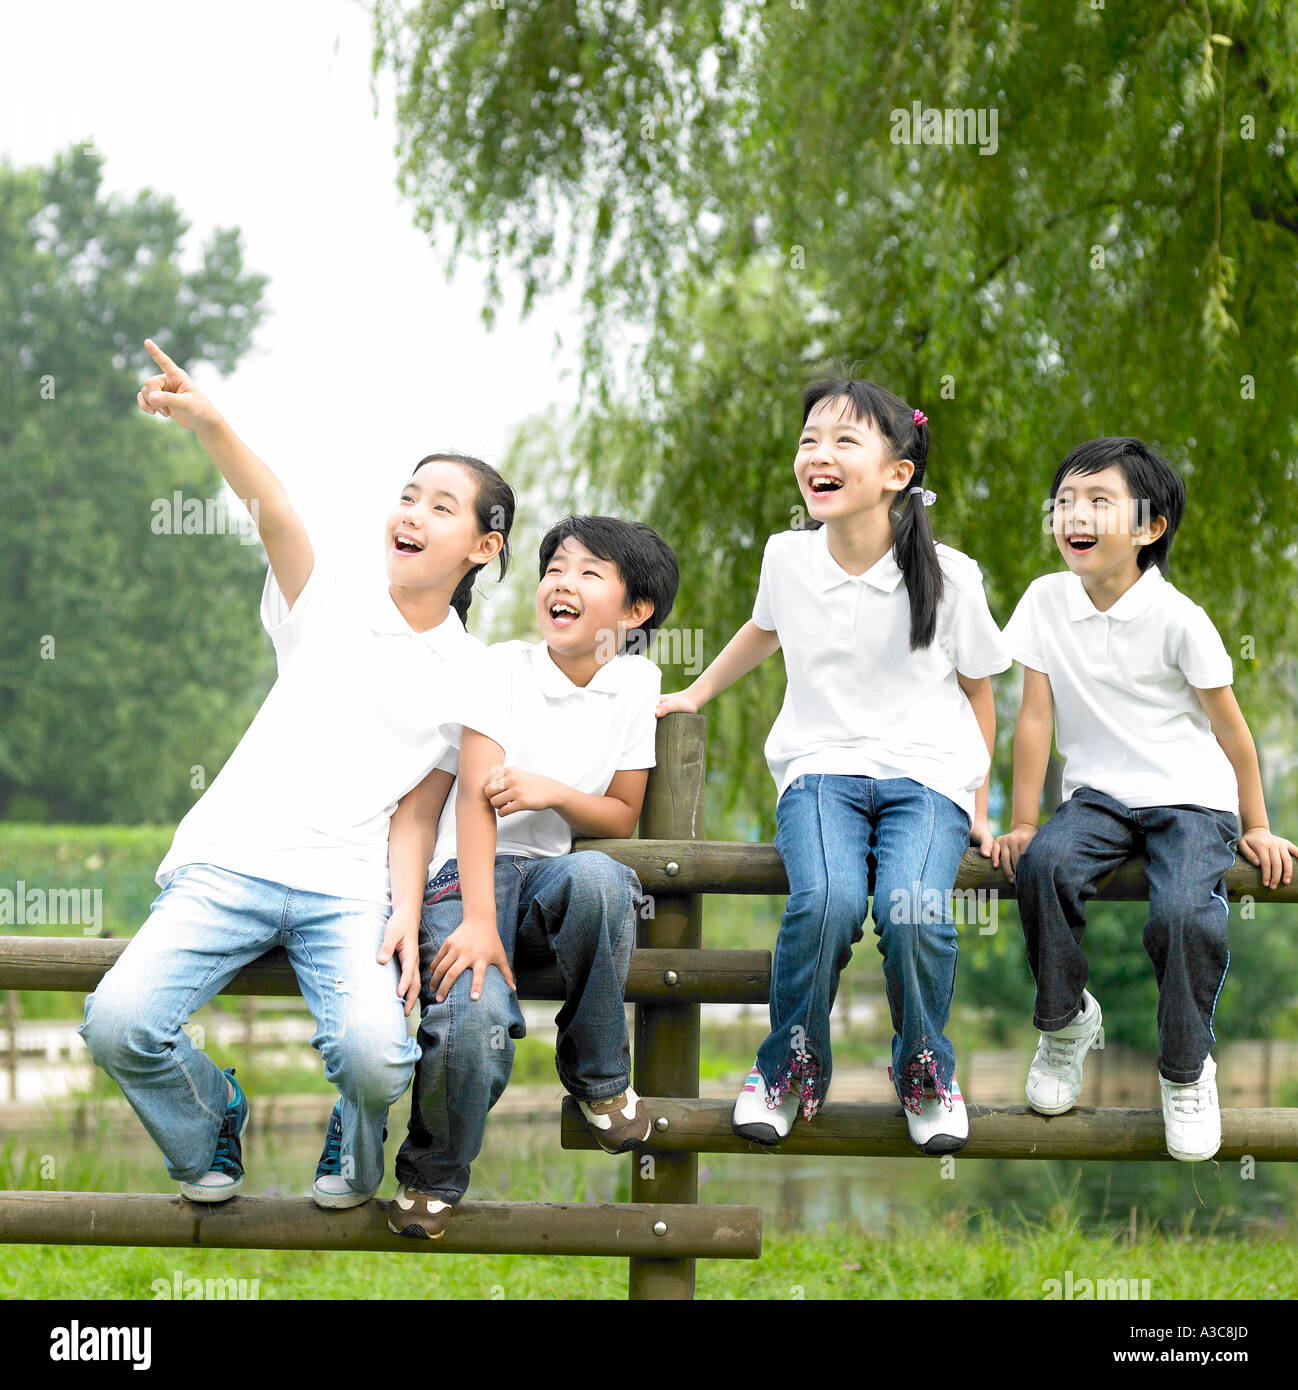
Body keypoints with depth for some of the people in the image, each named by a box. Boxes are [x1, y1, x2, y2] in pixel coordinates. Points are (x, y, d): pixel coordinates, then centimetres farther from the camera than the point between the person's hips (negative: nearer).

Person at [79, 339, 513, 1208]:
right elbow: (276, 516, -9)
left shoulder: (473, 677, 12)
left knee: (374, 1054, -29)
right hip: (228, 864, 1)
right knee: (118, 1025, -24)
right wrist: (209, 425, -28)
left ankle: (355, 1141, 9)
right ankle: (210, 1122, 10)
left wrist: (406, 913, -9)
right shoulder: (329, 613, 11)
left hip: (346, 889, 0)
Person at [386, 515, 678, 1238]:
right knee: (474, 1025, -33)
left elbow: (623, 820, 9)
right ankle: (433, 1177, -2)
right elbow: (475, 797, -12)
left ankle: (598, 1075, -12)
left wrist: (554, 792, -13)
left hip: (554, 873, 3)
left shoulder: (636, 683, 6)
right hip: (470, 871, -3)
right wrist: (479, 922, -23)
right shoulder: (507, 665, -4)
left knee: (596, 875, -37)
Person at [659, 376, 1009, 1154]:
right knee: (826, 902, -31)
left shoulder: (948, 577, -4)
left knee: (913, 912, -31)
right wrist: (694, 695, 34)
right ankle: (793, 1068, -4)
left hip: (926, 775, -1)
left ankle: (925, 1070, 0)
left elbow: (976, 688, 10)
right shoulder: (788, 558, 3)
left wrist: (978, 806, 8)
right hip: (821, 767, 1)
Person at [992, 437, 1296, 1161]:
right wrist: (1022, 823, 2)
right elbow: (1036, 716, 2)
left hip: (1192, 800, -3)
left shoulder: (1179, 618, -12)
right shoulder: (1046, 600, -2)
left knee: (1184, 912, -29)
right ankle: (1067, 1020, -3)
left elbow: (1229, 726, -2)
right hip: (1100, 797, 3)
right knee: (1044, 865, -28)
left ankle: (1187, 1073, -4)